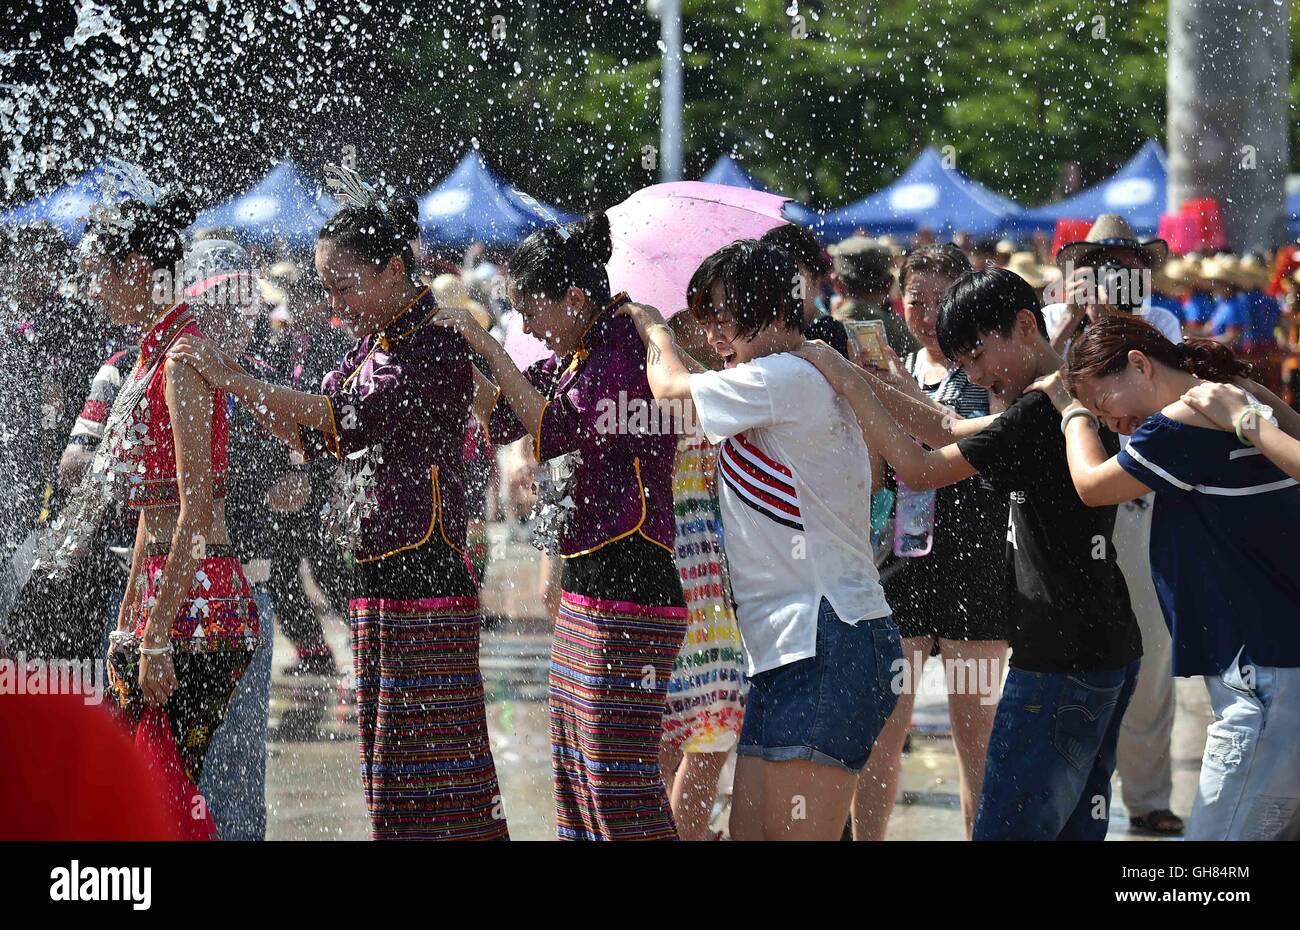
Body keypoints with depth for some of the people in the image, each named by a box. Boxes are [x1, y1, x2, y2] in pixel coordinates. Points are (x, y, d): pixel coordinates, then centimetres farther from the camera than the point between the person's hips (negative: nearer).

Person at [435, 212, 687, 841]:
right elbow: (502, 418, 23)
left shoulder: (628, 349, -14)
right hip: (582, 593, 10)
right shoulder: (571, 357, 14)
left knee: (618, 780, -10)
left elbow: (556, 430, -23)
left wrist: (489, 348, -17)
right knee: (574, 781, 13)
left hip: (629, 598, -10)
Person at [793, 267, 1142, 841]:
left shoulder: (1044, 408, -16)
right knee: (1076, 828, 12)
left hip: (1062, 663, -10)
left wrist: (849, 385, -7)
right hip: (1108, 652, 10)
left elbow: (922, 470, -14)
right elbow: (953, 432, 23)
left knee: (1004, 829, -11)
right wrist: (872, 384, 11)